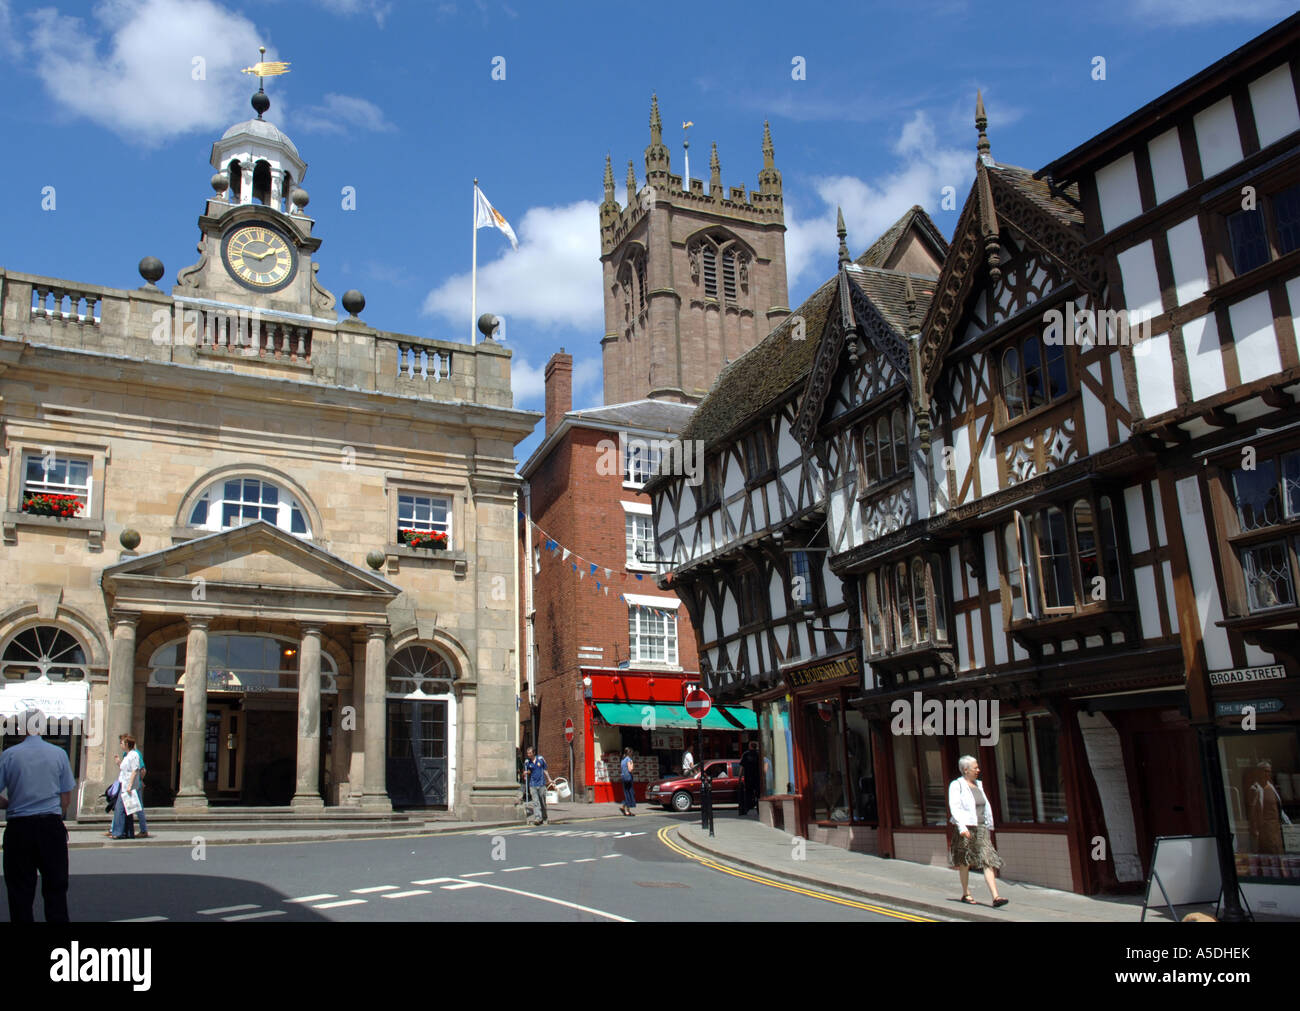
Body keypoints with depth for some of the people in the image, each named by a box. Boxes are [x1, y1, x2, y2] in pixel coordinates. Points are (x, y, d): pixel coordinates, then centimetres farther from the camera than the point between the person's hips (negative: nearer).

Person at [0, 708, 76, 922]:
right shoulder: (59, 754, 0)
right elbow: (67, 797, 3)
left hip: (19, 827, 0)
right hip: (52, 826, 0)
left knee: (20, 891, 8)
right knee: (55, 888, 8)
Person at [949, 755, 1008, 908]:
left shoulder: (978, 785, 16)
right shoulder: (957, 785, -6)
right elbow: (954, 807, -15)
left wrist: (989, 825, 18)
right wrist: (962, 827, -25)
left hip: (980, 827, 6)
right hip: (966, 828, -6)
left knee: (988, 861, -6)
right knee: (965, 862, 6)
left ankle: (995, 897, -12)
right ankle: (966, 894, 20)